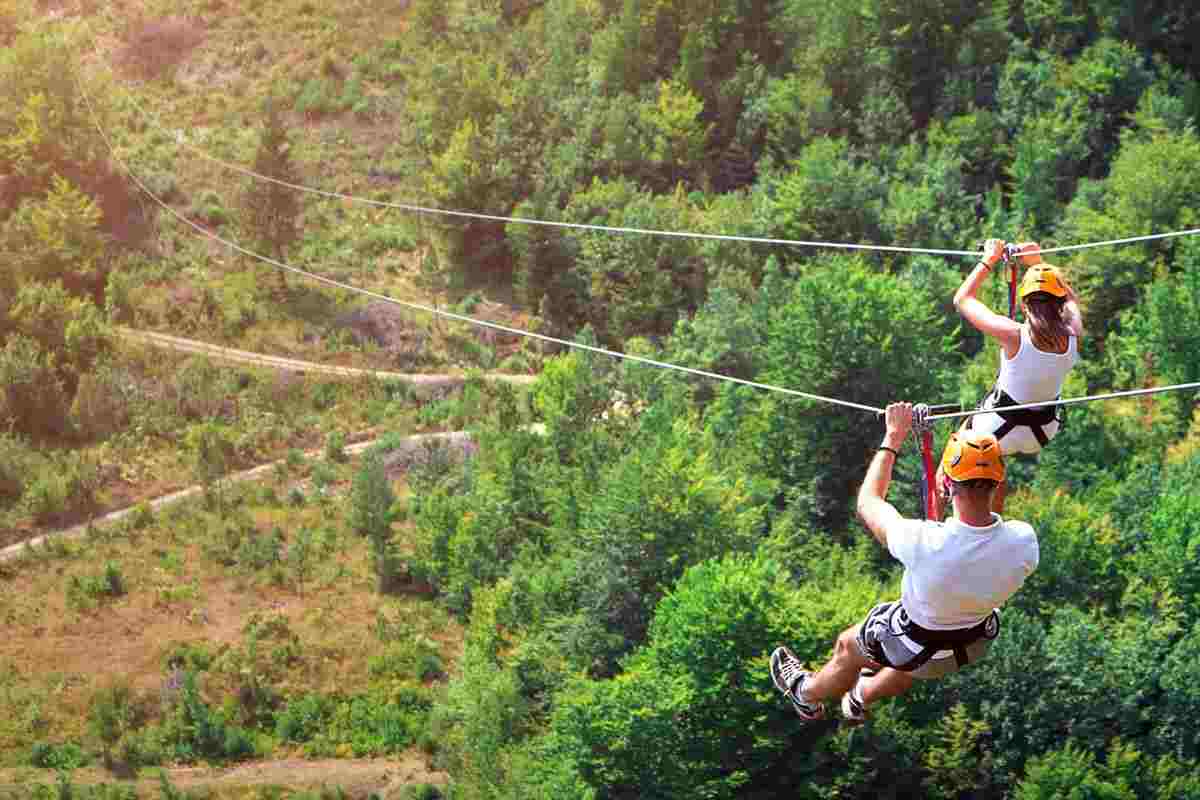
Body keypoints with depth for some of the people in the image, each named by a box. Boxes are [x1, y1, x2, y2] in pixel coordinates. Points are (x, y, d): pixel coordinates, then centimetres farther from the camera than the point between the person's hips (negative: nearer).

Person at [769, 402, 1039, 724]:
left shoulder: (923, 544, -40)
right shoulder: (1024, 541, -31)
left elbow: (867, 503, -19)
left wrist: (893, 438, -10)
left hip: (921, 647, -4)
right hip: (978, 643, 4)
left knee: (848, 647, 28)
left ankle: (807, 695, 57)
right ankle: (860, 698, 65)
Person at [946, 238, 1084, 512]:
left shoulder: (1014, 335, -29)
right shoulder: (1073, 335, -19)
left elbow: (962, 299, -14)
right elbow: (1070, 298, 7)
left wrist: (989, 260, -4)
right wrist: (1039, 263, 12)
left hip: (997, 429, -4)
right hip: (1042, 433, 4)